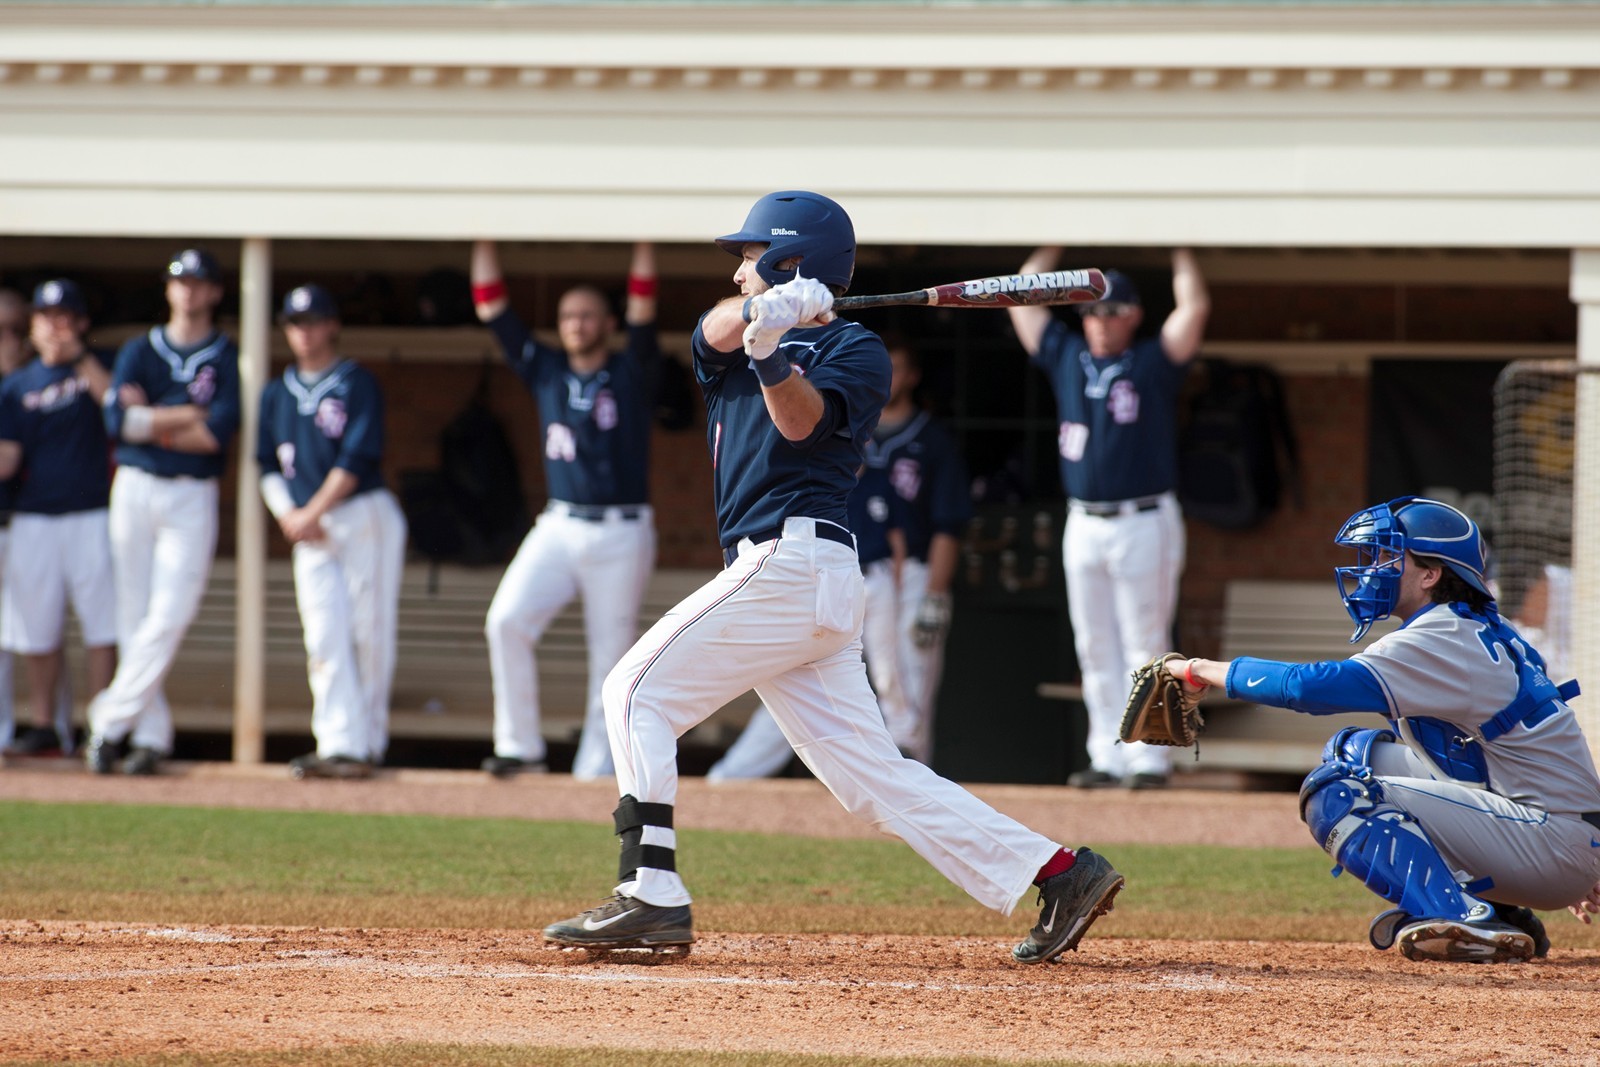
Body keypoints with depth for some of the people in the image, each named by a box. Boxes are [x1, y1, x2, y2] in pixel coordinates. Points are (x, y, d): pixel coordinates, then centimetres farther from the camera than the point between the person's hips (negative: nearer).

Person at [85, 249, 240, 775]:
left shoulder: (229, 358, 3)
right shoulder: (139, 351, 9)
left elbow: (219, 433, -11)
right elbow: (117, 421, -5)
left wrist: (150, 423, -6)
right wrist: (189, 416, -10)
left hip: (192, 498, -2)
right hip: (134, 490, 2)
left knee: (169, 617, -12)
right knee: (133, 617, 2)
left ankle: (111, 721, -8)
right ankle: (151, 733, 6)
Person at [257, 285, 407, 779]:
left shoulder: (357, 383, -2)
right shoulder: (277, 394, 15)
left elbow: (357, 459, -11)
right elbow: (268, 465, 14)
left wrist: (313, 513, -15)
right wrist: (288, 515, -4)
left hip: (366, 517, -4)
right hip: (309, 531, 4)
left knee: (370, 635, -3)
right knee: (325, 640, -6)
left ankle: (368, 739, 6)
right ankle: (340, 745, -12)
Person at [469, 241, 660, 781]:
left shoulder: (630, 373, 2)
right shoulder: (545, 371, 11)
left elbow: (643, 306, -10)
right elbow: (491, 307, 8)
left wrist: (643, 239, -15)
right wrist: (484, 241, 3)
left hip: (622, 536, -2)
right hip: (558, 528, 2)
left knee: (611, 655, -1)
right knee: (507, 621, -17)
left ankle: (596, 768, 6)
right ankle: (520, 745, -9)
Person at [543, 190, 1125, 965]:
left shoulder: (856, 351, 2)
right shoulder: (731, 340, 24)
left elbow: (802, 420, -17)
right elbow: (718, 329, 0)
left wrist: (771, 350, -34)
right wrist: (756, 317, -22)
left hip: (792, 559, -8)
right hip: (802, 582, 8)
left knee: (637, 691, -9)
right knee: (875, 780, 2)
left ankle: (651, 896, -16)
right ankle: (1058, 875, -2)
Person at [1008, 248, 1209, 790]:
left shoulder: (1152, 362, 0)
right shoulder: (1067, 357, 12)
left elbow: (1194, 308, -13)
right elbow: (1022, 301, 16)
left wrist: (1181, 254, -1)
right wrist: (1051, 248, 18)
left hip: (1143, 524, -5)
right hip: (1084, 525, 5)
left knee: (1145, 645, -5)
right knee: (1095, 647, 5)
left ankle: (1148, 758, -4)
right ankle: (1108, 756, 9)